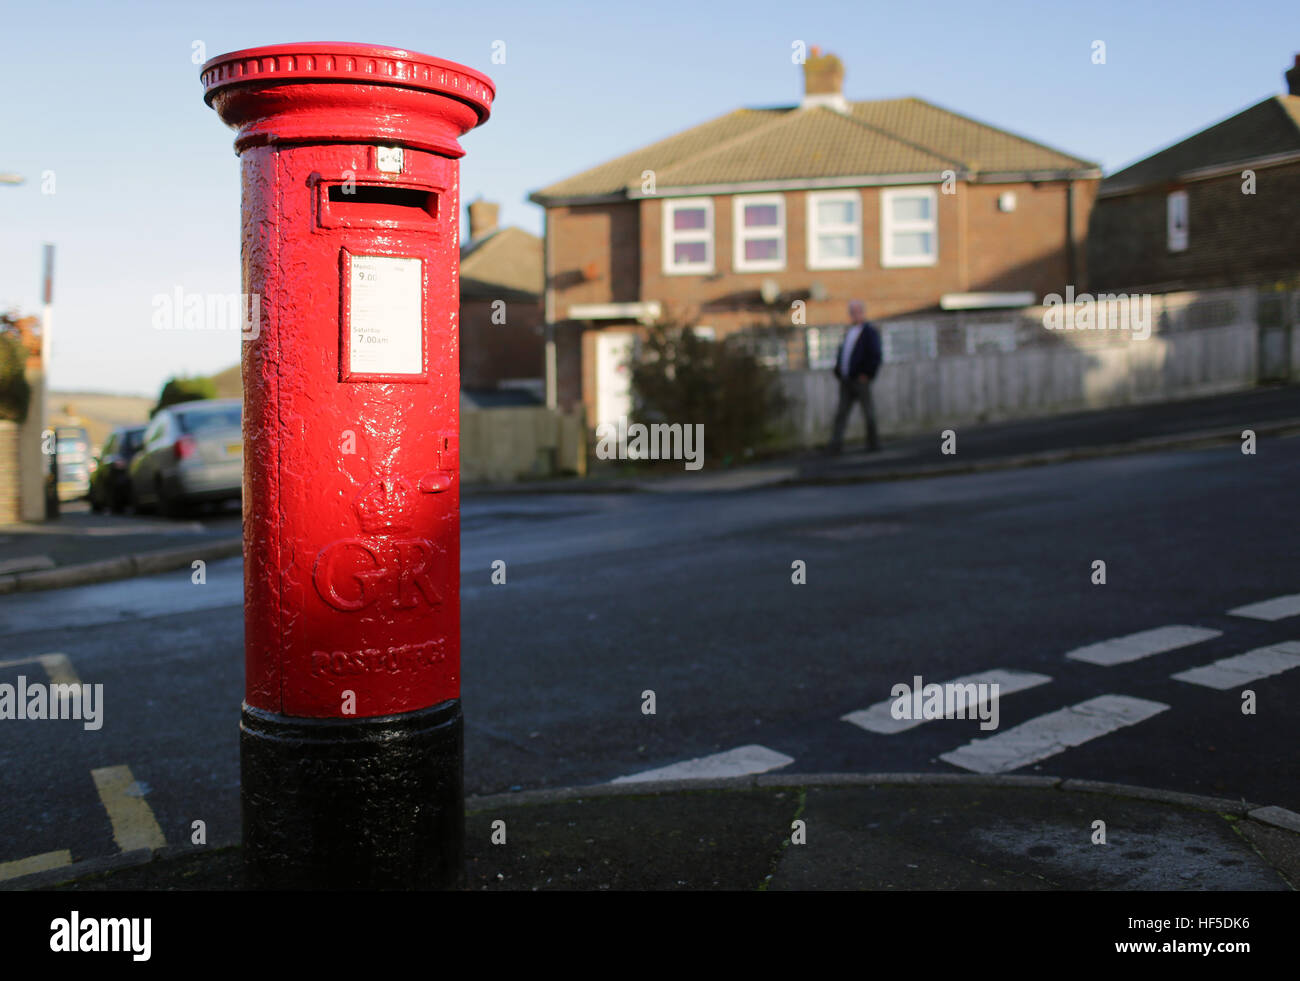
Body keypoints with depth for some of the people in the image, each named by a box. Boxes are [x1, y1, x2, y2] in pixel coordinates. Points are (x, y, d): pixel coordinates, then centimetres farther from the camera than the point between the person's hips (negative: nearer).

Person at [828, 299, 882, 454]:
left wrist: (866, 374, -15)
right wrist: (838, 371, 10)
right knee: (841, 413, 0)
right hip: (846, 381, 7)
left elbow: (875, 356, -12)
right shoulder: (849, 332, 18)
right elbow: (841, 353, 22)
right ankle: (836, 444, -3)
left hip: (860, 380, -7)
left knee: (868, 412, 2)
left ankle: (873, 443, 11)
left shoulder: (870, 332, -5)